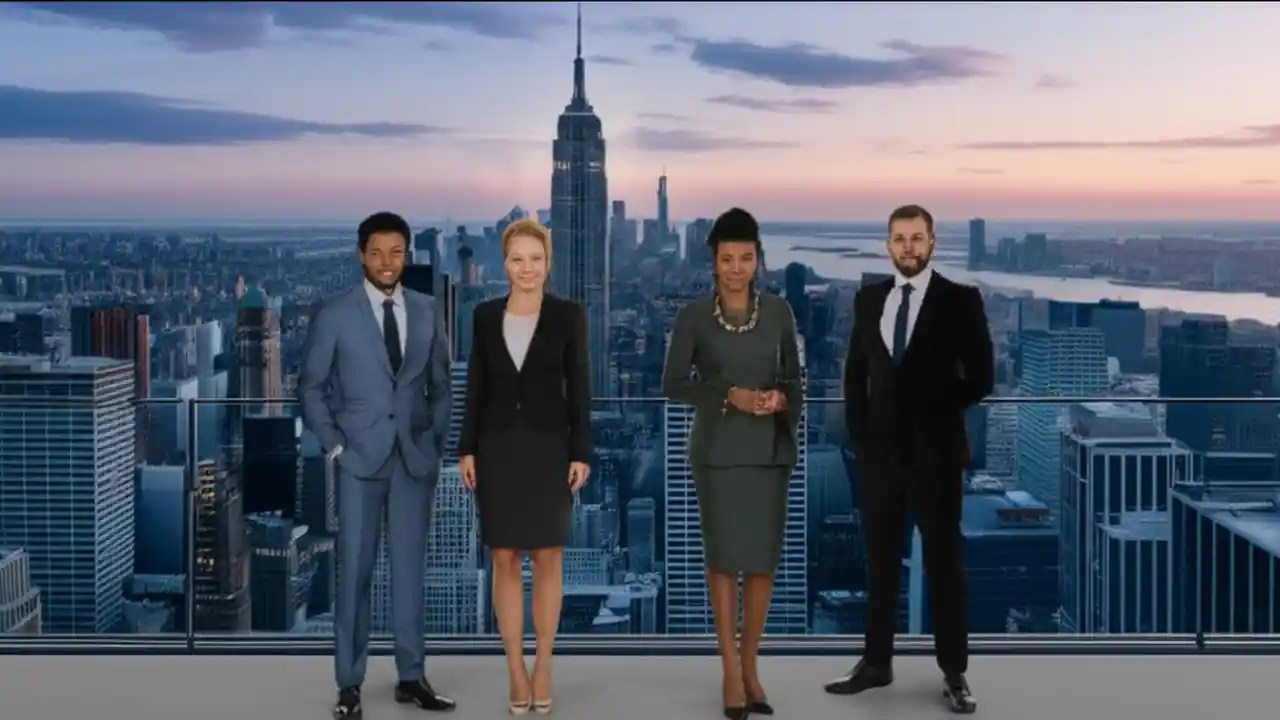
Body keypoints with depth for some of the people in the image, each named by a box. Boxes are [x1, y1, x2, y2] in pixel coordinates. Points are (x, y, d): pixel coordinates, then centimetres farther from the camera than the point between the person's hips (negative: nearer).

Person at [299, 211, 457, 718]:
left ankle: (411, 677, 15)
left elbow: (440, 385, 13)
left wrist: (437, 445, 5)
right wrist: (333, 445, -4)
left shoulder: (427, 311, 7)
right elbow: (311, 386, 3)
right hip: (360, 458, -3)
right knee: (355, 568, -1)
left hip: (416, 458, 3)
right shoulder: (335, 314, -1)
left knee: (410, 566, 7)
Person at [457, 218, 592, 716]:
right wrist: (467, 449, 0)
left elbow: (579, 388, -2)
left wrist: (581, 453, -7)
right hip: (498, 448, 2)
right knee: (505, 561, 4)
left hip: (549, 447, -2)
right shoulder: (485, 315, 4)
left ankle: (543, 667, 14)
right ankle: (516, 670, 12)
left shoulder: (568, 315, -2)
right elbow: (476, 387, 7)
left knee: (548, 560, 3)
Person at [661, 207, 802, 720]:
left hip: (769, 447, 2)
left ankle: (750, 666, 17)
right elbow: (673, 385, -3)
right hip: (718, 448, -2)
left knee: (764, 558, 4)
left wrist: (781, 399, -12)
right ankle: (730, 670, 9)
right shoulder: (693, 316, -3)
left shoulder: (778, 311, 4)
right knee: (724, 556, 0)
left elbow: (792, 376, 10)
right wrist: (728, 395, -16)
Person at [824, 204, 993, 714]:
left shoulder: (960, 300, -5)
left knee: (945, 562, 3)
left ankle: (954, 673, 10)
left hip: (935, 451, -4)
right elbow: (856, 374, 13)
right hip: (880, 450, 4)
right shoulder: (868, 300, 8)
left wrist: (934, 413, -8)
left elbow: (980, 378, -6)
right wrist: (859, 435, 4)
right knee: (880, 561, 9)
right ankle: (876, 663, 18)